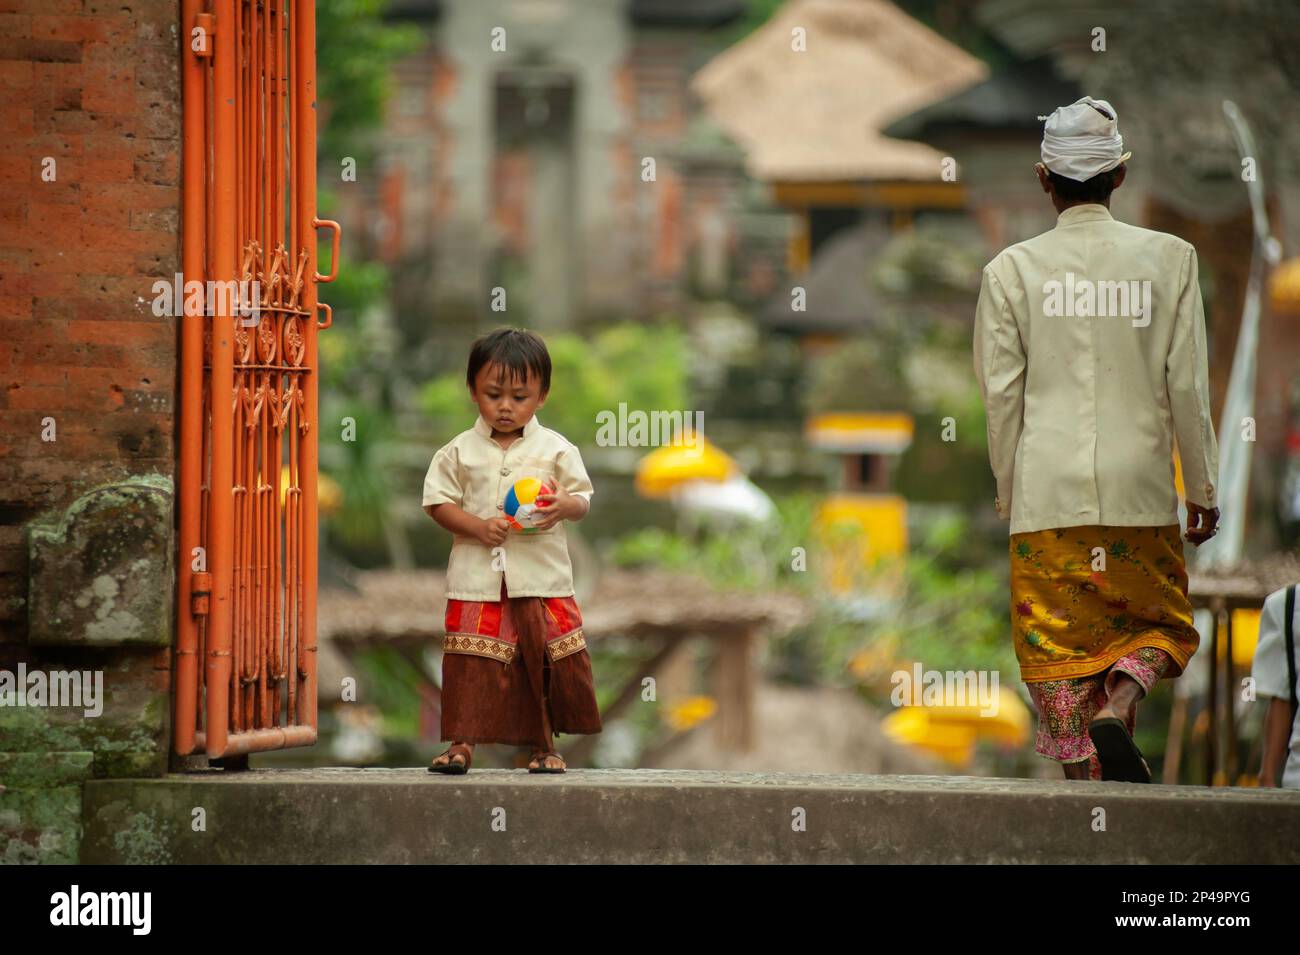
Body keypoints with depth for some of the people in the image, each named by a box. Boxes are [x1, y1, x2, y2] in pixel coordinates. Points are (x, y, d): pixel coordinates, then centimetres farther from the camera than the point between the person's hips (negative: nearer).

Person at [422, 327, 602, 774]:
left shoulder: (556, 449, 3)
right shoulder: (459, 451, 3)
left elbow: (582, 499, 4)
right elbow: (438, 502, 1)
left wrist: (564, 506, -20)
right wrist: (479, 527, -13)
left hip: (542, 580, 0)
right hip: (478, 580, 0)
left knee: (547, 662, 3)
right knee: (472, 666, -3)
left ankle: (545, 745, 16)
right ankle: (461, 741, 5)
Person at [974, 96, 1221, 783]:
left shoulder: (1011, 269, 0)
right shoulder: (1167, 258, 0)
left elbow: (1001, 393, 1)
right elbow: (1188, 385, 0)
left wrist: (1007, 493, 12)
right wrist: (1202, 489, 9)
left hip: (1048, 493, 0)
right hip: (1140, 490, 0)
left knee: (1058, 642, 7)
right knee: (1159, 623, 14)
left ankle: (1082, 766, -1)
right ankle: (1115, 710, -14)